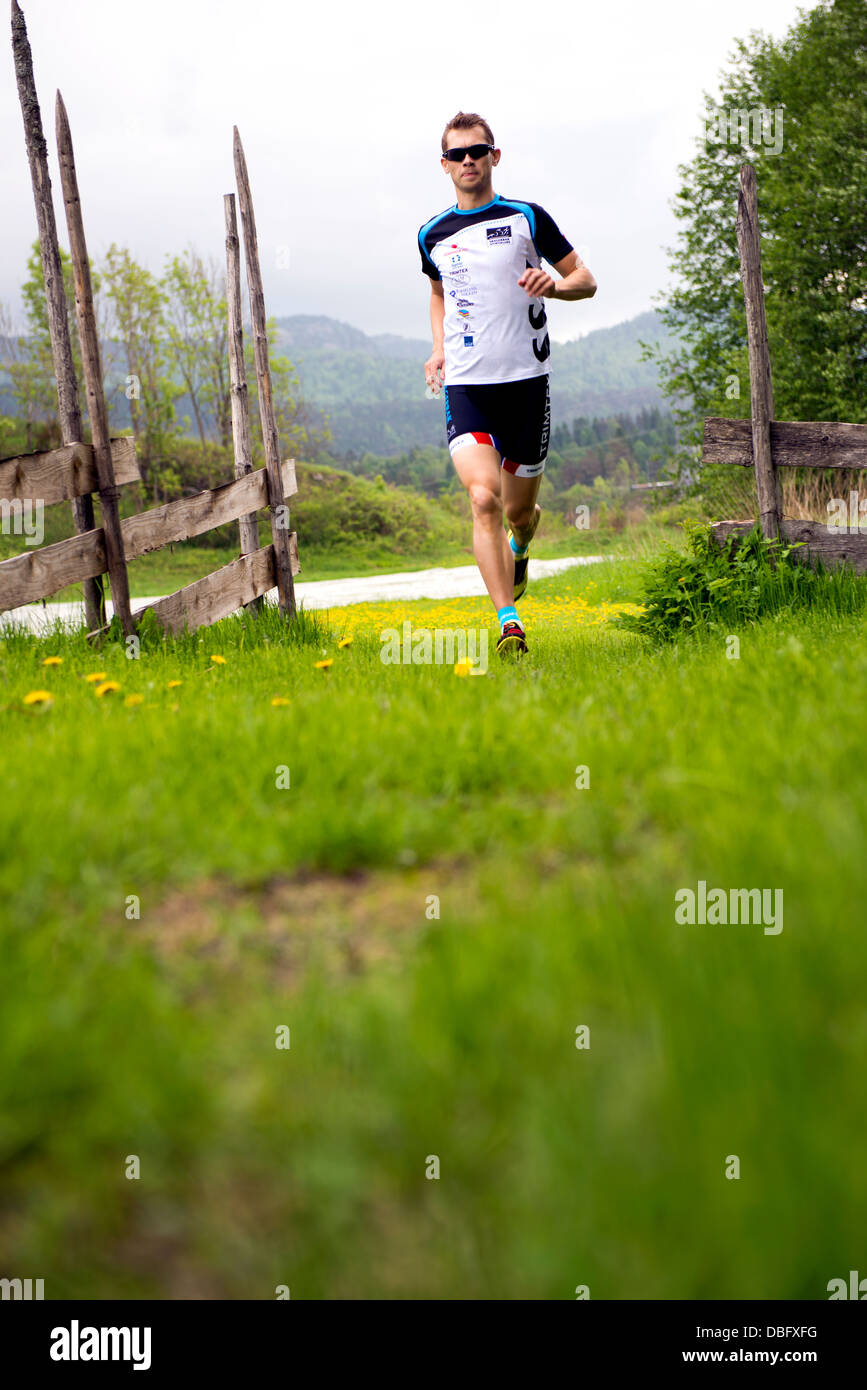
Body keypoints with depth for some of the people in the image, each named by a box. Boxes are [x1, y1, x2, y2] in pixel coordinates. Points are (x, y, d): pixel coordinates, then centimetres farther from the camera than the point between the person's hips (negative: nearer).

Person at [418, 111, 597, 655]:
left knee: (519, 509, 8)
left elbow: (586, 280, 6)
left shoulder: (527, 218, 2)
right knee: (483, 498, -20)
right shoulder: (432, 235, 10)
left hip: (526, 380, -1)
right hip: (465, 386, 1)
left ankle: (520, 547, 47)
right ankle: (509, 621, -21)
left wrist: (552, 284, -16)